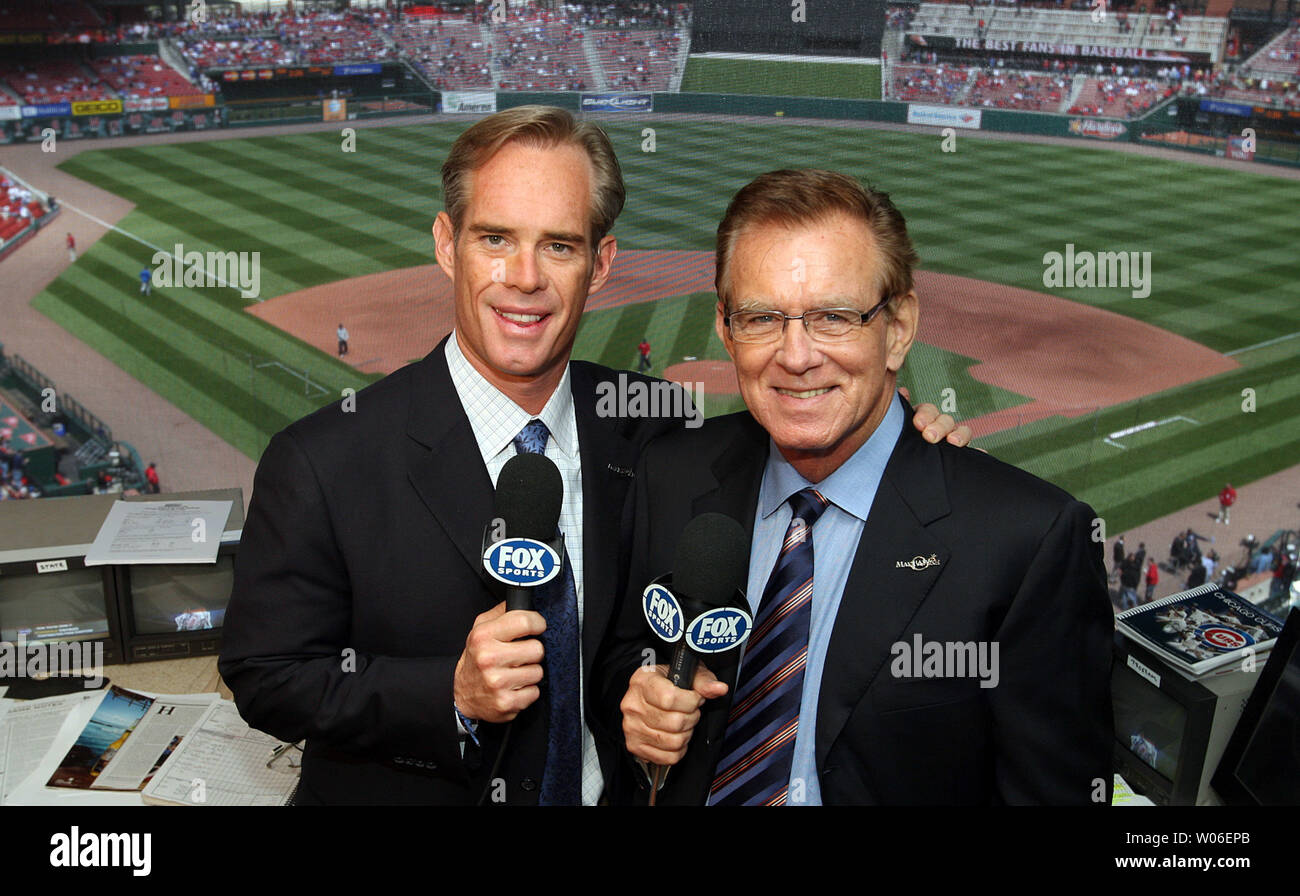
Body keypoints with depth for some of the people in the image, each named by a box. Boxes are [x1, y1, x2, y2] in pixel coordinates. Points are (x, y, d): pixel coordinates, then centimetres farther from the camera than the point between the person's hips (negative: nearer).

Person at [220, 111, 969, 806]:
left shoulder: (648, 431, -11)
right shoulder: (323, 463, -20)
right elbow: (266, 678, -14)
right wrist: (452, 693, -27)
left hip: (611, 790, 3)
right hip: (405, 790, -2)